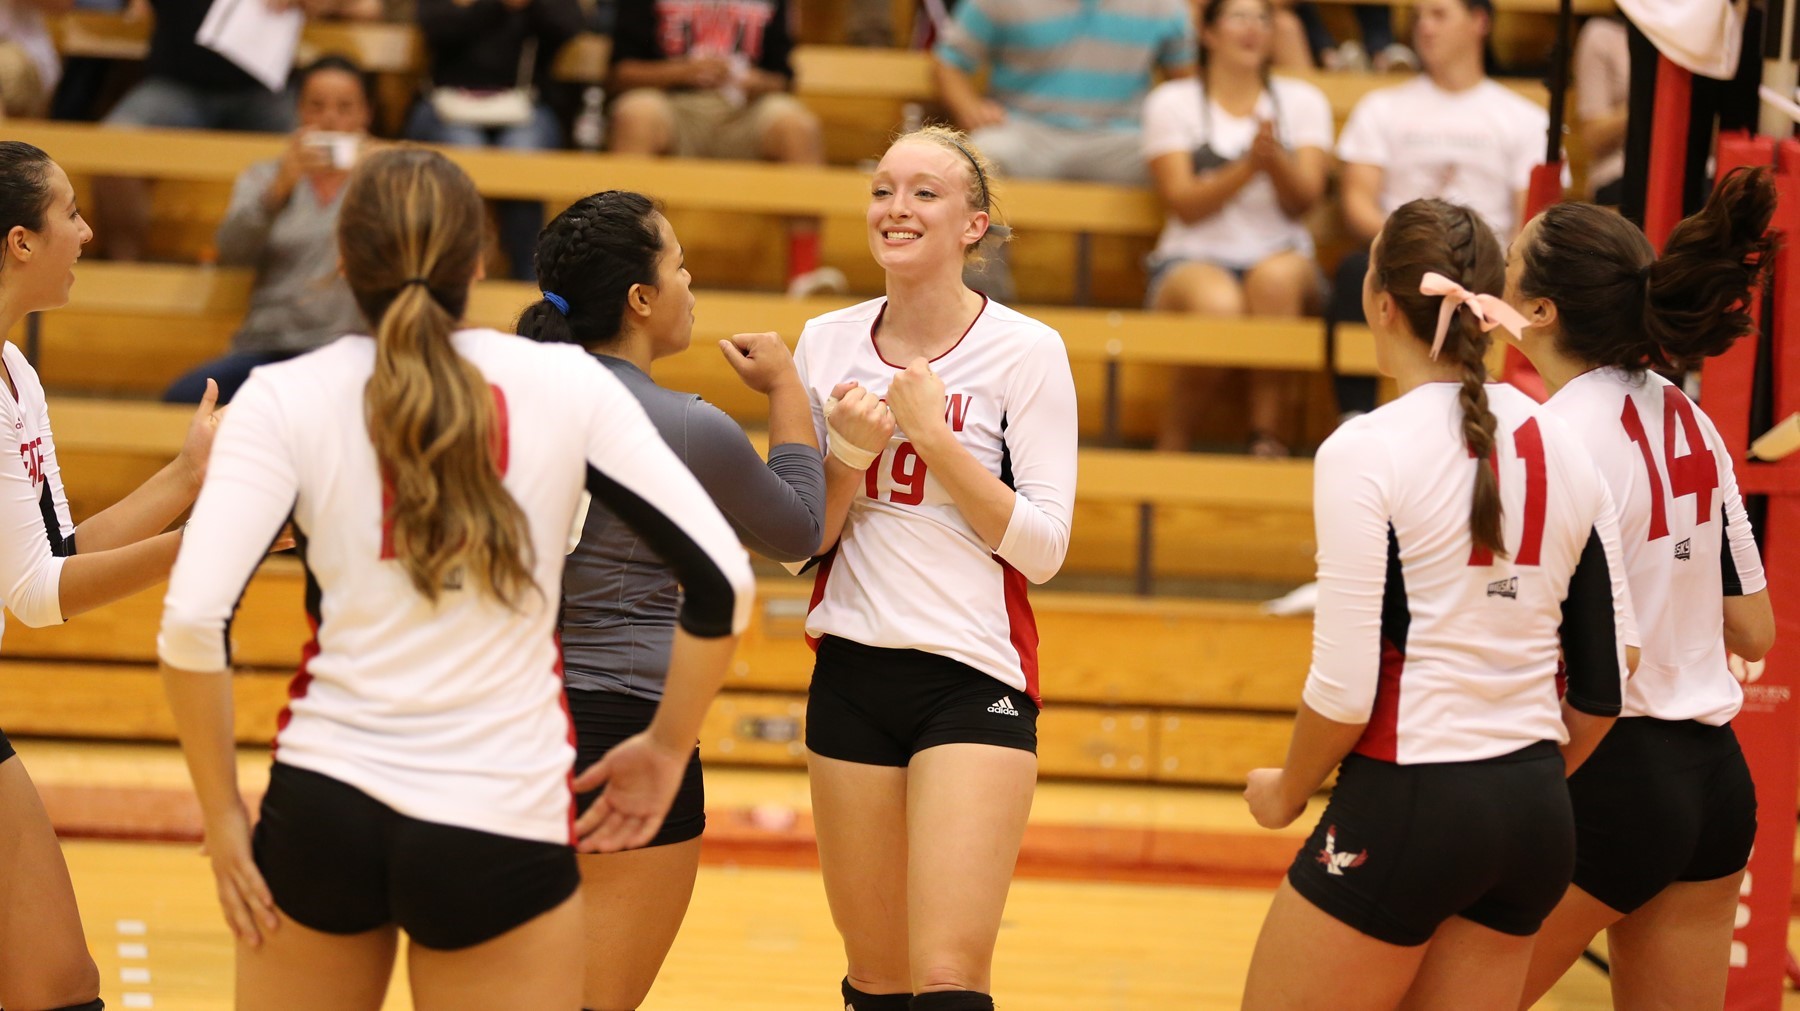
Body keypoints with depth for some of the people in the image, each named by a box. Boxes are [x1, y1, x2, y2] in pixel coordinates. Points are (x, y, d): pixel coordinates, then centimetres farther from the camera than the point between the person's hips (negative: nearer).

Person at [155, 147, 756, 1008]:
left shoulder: (286, 400, -3)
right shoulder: (565, 385, 0)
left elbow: (193, 620, -13)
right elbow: (721, 578, -1)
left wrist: (223, 818, -2)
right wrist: (667, 746, 12)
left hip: (324, 809, 1)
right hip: (504, 830, 0)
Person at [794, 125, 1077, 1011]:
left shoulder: (1024, 351, -6)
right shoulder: (828, 344, 6)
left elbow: (1042, 548, -11)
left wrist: (932, 435, -16)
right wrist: (850, 454, -10)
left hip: (974, 680, -4)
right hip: (852, 673, 4)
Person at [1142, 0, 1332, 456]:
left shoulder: (1303, 102, 12)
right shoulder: (1172, 102, 7)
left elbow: (1301, 202, -1)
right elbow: (1184, 205, -4)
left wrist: (1275, 159, -21)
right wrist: (1249, 166, -19)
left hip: (1281, 256, 2)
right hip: (1193, 259, -1)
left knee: (1275, 275, -37)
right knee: (1217, 302, -38)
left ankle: (1267, 435, -32)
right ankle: (1172, 447, -18)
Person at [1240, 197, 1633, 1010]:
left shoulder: (1366, 452, -13)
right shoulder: (1563, 452, 6)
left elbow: (1345, 687, -16)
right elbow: (1601, 688, 9)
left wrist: (1287, 790, 2)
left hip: (1406, 807, -7)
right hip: (1537, 818, 7)